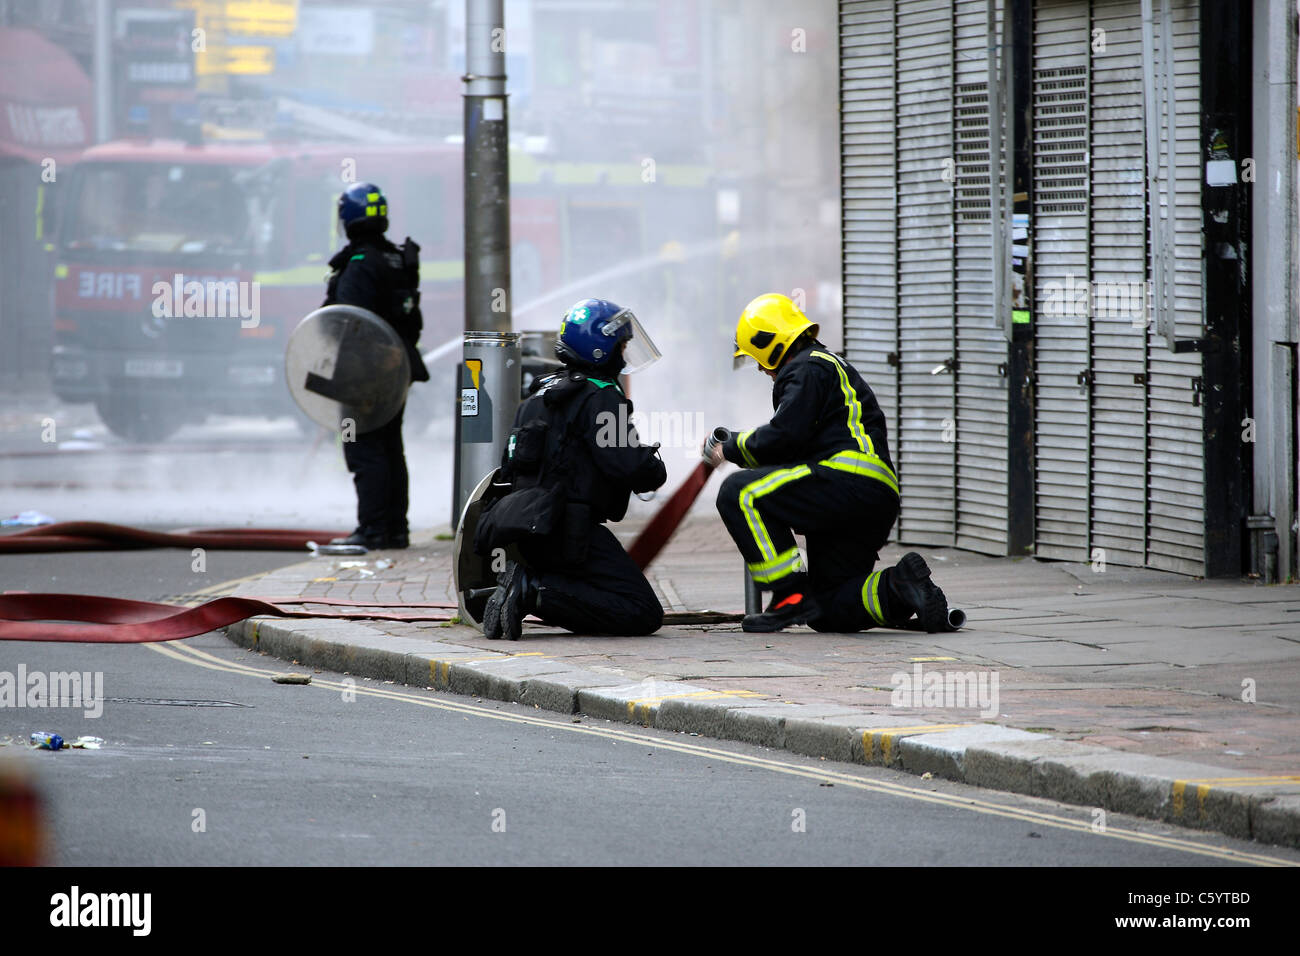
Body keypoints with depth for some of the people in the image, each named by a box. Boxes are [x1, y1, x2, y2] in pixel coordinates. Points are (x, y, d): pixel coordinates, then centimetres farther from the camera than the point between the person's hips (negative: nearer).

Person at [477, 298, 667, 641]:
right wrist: (655, 471, 5)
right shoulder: (599, 397, -9)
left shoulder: (545, 392, 19)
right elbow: (626, 465, -19)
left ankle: (523, 578, -1)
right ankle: (535, 592, -19)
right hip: (570, 532, -9)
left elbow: (510, 466, 25)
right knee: (645, 613, -10)